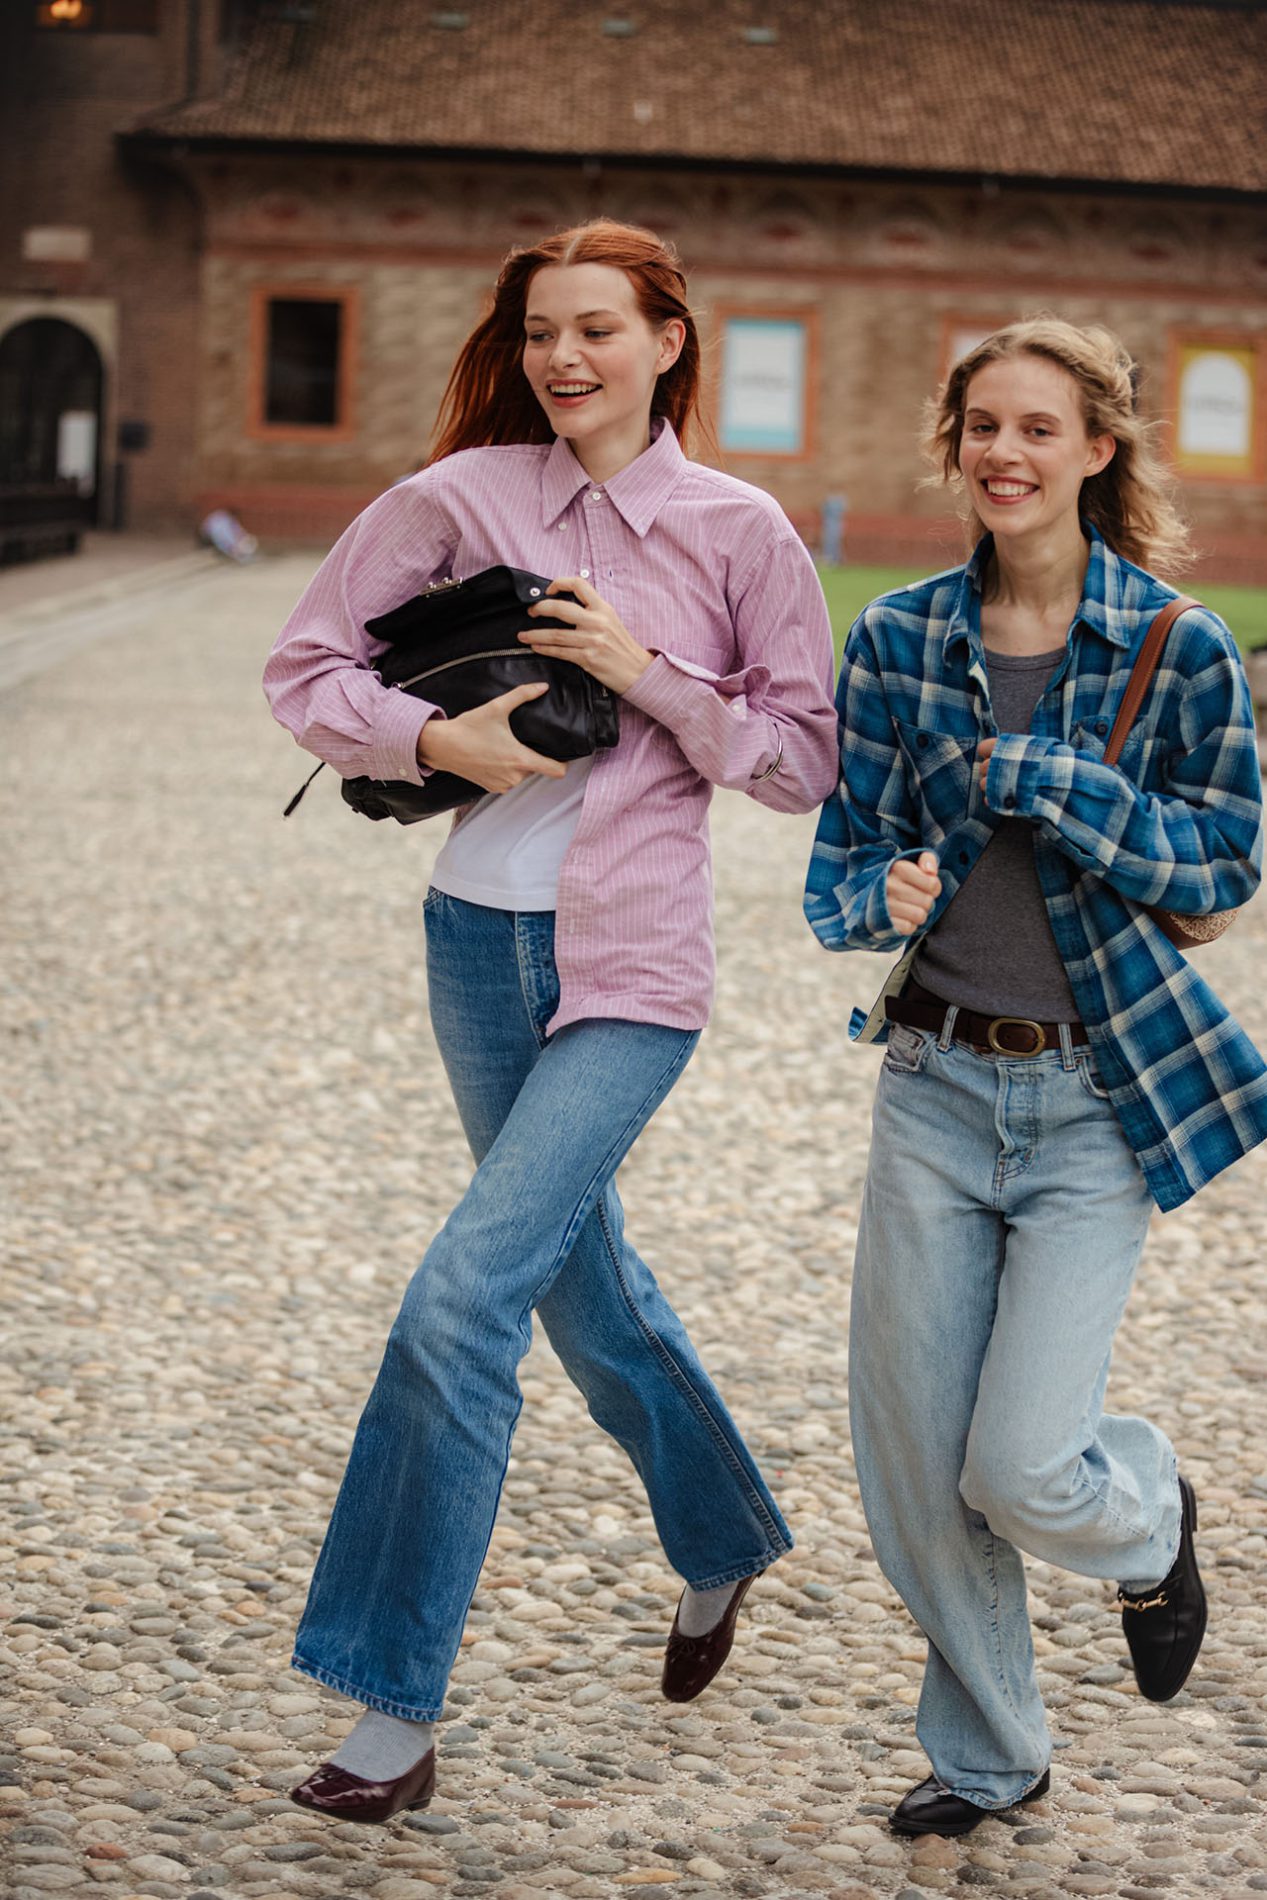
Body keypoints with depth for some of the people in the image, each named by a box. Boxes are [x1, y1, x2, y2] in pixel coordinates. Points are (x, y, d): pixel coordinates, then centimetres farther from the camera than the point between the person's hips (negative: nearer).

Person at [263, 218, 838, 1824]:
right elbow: (306, 665, 4)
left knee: (466, 1296, -14)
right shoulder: (465, 497, 1)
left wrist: (647, 674, -13)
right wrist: (431, 737, -13)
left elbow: (807, 760, -1)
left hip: (632, 967, -4)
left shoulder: (739, 531, -3)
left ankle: (396, 1711, -5)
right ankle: (723, 1540, 46)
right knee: (580, 1277, 19)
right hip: (481, 936, 4)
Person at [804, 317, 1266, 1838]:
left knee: (1021, 1469, -10)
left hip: (1096, 1099, -3)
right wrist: (881, 896, -19)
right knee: (911, 1457, 5)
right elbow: (841, 860, 5)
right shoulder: (899, 638, 2)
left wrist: (1043, 778, -18)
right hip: (936, 1084, 3)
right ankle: (986, 1753, 28)